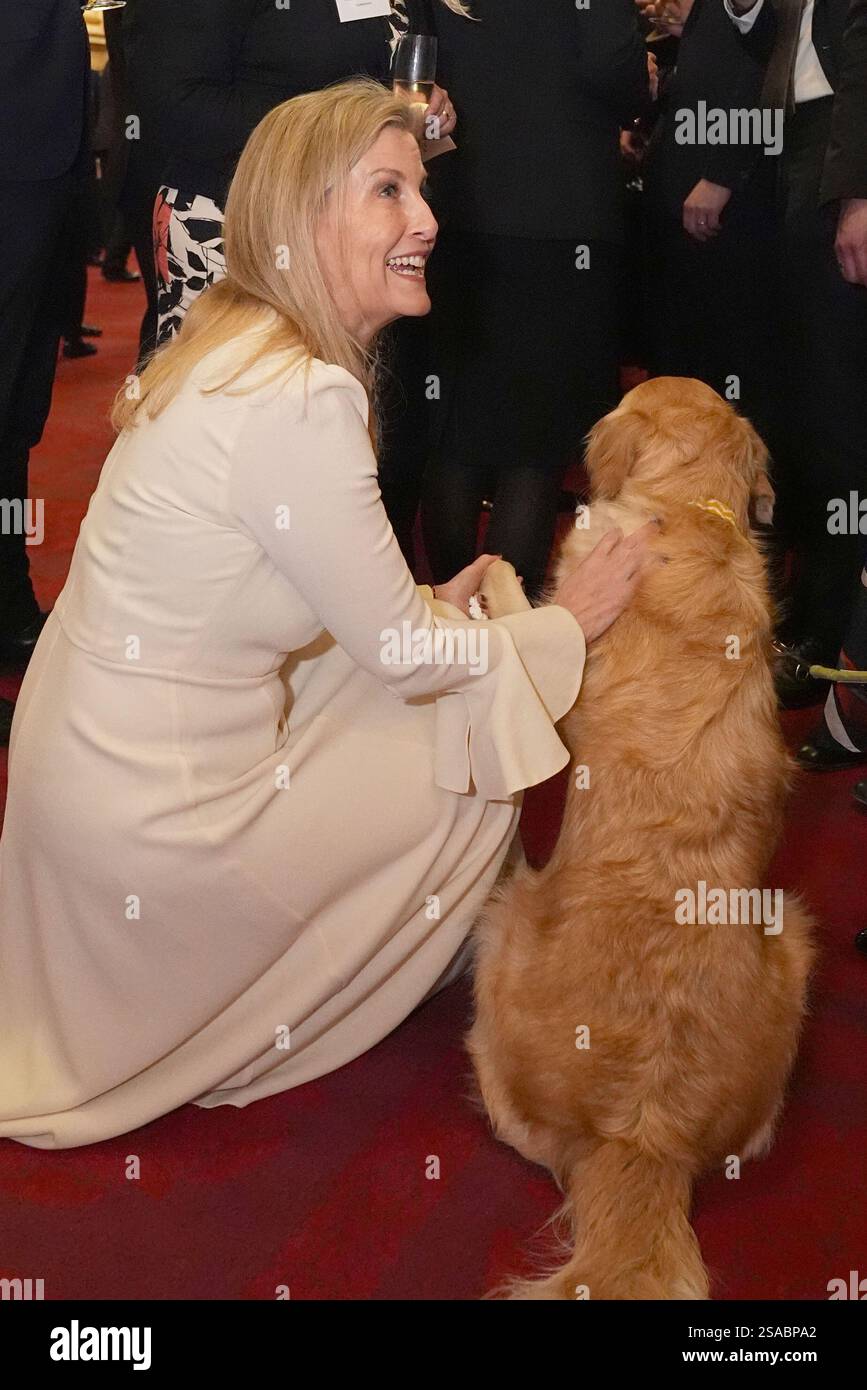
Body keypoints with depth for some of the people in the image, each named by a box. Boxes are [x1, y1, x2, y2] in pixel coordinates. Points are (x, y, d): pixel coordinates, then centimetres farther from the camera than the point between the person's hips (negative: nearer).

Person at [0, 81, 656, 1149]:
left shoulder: (227, 344, 4)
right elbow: (401, 655, -16)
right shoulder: (302, 400, -26)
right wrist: (566, 622, -1)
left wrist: (421, 610, 7)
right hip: (155, 809, -9)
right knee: (481, 760, 7)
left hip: (87, 743, 9)